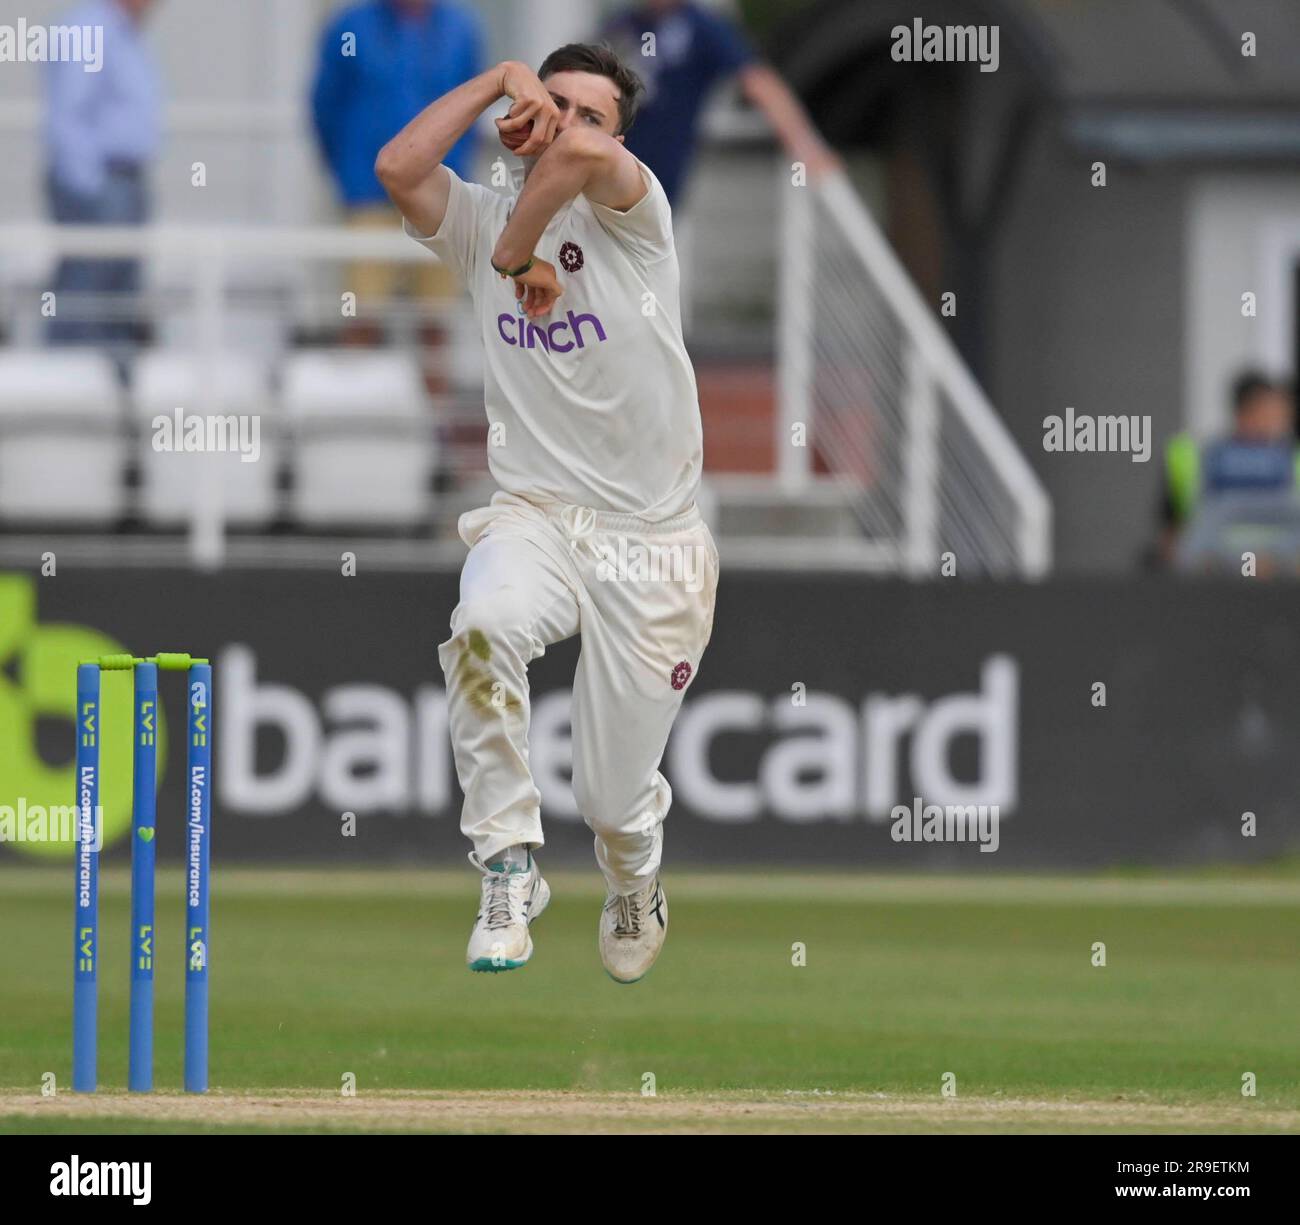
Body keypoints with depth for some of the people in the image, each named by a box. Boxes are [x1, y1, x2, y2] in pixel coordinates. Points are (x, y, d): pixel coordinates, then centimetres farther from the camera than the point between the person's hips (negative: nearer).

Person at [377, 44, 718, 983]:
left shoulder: (632, 214, -2)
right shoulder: (486, 226, 8)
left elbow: (584, 155, -26)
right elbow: (398, 166, -11)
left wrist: (518, 247, -14)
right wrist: (502, 79, -7)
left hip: (653, 543, -1)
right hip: (535, 518, 2)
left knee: (615, 798, 2)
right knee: (484, 624, -36)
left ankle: (634, 885, 41)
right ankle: (510, 870, -23)